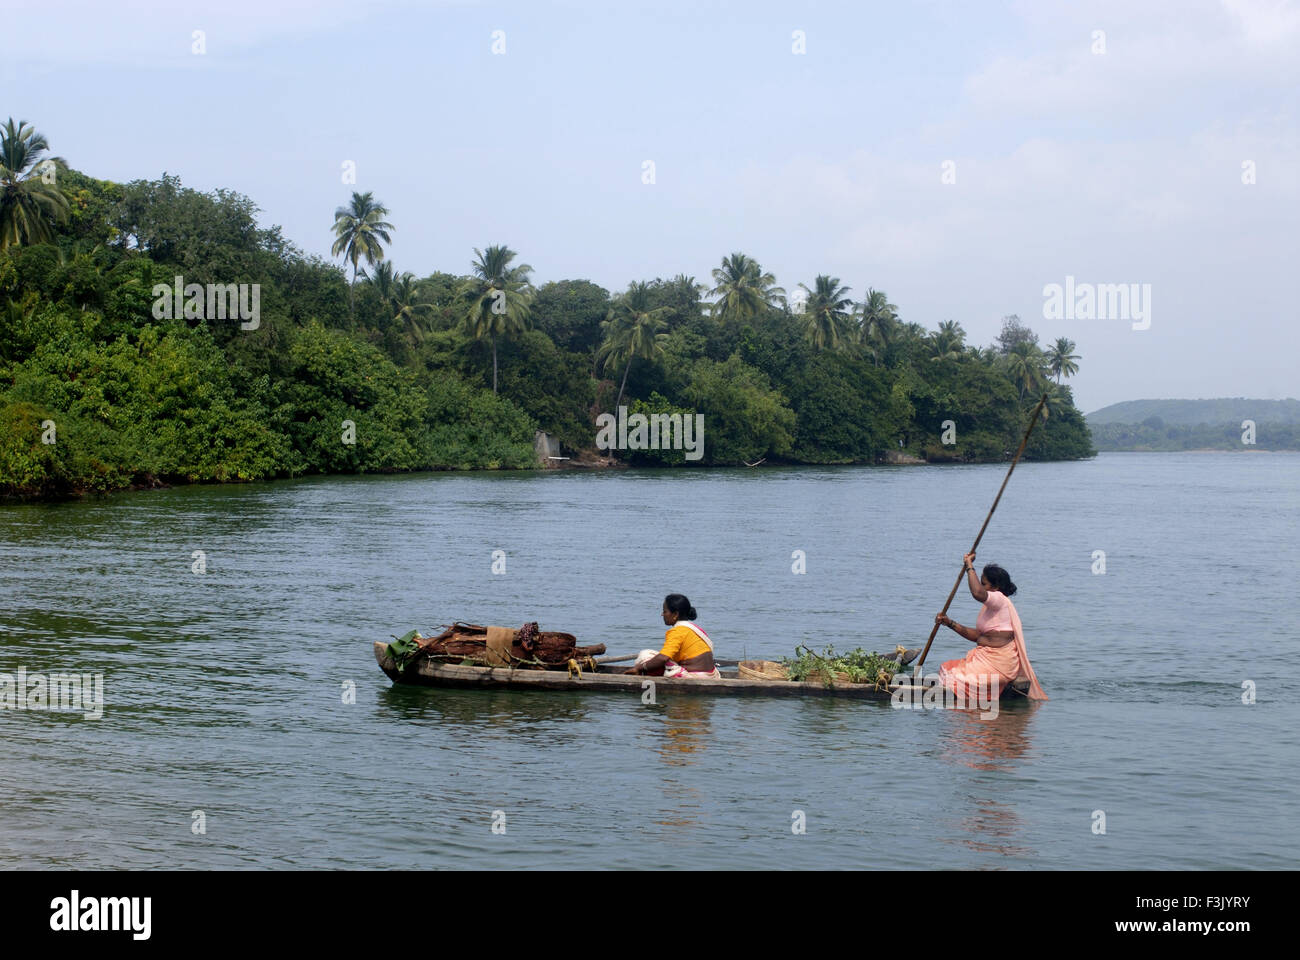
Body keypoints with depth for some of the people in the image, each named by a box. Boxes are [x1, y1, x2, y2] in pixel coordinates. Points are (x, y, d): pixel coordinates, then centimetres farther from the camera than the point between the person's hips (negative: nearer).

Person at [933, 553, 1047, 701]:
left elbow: (977, 593, -35)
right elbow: (977, 635, 19)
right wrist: (950, 623, 13)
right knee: (946, 668, 8)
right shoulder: (990, 605, 18)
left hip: (999, 662, -10)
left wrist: (969, 565, -22)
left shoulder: (1000, 600, -13)